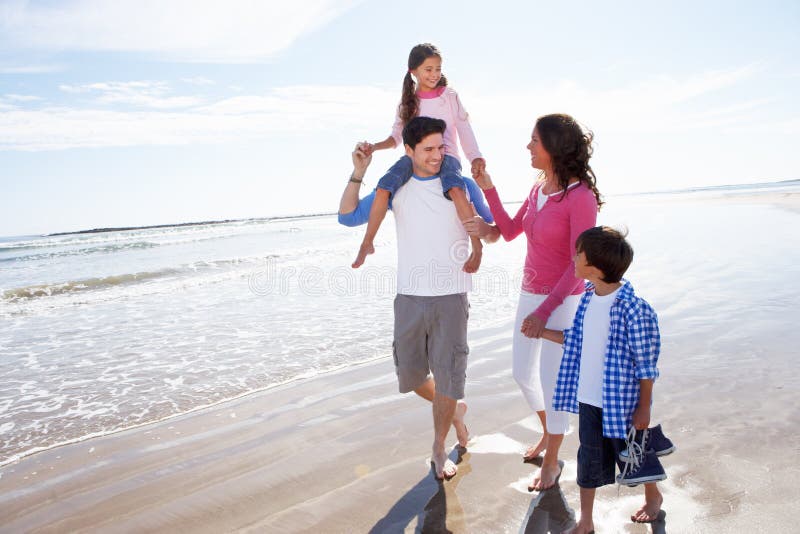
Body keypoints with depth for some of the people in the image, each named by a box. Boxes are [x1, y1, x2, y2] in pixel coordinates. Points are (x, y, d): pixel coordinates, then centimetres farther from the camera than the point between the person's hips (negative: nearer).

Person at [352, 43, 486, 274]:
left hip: (446, 155, -3)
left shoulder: (450, 96, 6)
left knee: (455, 189, -37)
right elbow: (396, 137, 18)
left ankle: (476, 246, -27)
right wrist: (374, 147, -1)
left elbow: (464, 129, -1)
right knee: (384, 187, -22)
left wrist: (475, 158, -16)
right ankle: (367, 243, -9)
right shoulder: (408, 101, 14)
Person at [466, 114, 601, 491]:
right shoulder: (539, 188, 4)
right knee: (522, 373, 18)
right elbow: (509, 232, 11)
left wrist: (544, 311, -23)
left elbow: (579, 264, -21)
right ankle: (548, 435, 44)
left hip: (562, 301, -8)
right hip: (530, 294, 8)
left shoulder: (581, 197, -20)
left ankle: (552, 463, 26)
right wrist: (488, 190, 4)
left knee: (552, 382, 4)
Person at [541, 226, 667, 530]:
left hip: (622, 401, -6)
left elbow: (646, 364, -16)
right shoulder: (588, 297, -2)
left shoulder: (632, 308, -24)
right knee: (589, 459, 15)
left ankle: (653, 496, 50)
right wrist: (541, 331, 12)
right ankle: (585, 522, 32)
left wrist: (644, 408, -11)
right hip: (588, 399, 6)